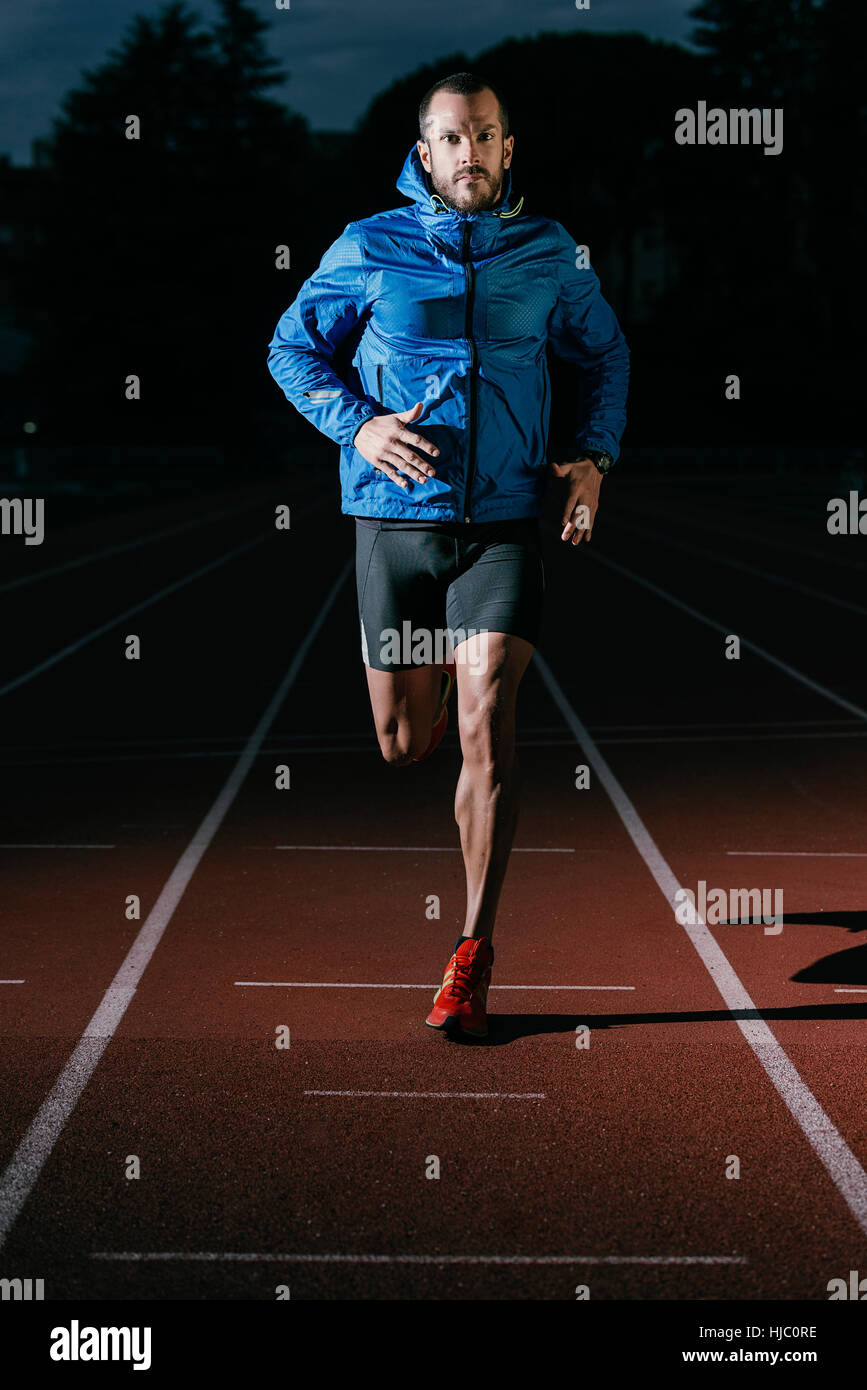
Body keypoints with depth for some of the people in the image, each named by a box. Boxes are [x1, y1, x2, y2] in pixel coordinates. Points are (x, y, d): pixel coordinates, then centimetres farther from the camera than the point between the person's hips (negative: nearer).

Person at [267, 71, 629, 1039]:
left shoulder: (548, 253, 5)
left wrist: (593, 455, 6)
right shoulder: (367, 249, 1)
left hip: (503, 524, 0)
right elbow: (291, 348, 9)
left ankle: (473, 956, -7)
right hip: (394, 522, 1)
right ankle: (443, 679, 49)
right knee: (405, 746, 8)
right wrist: (357, 423, -9)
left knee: (484, 729, -14)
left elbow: (605, 353, 20)